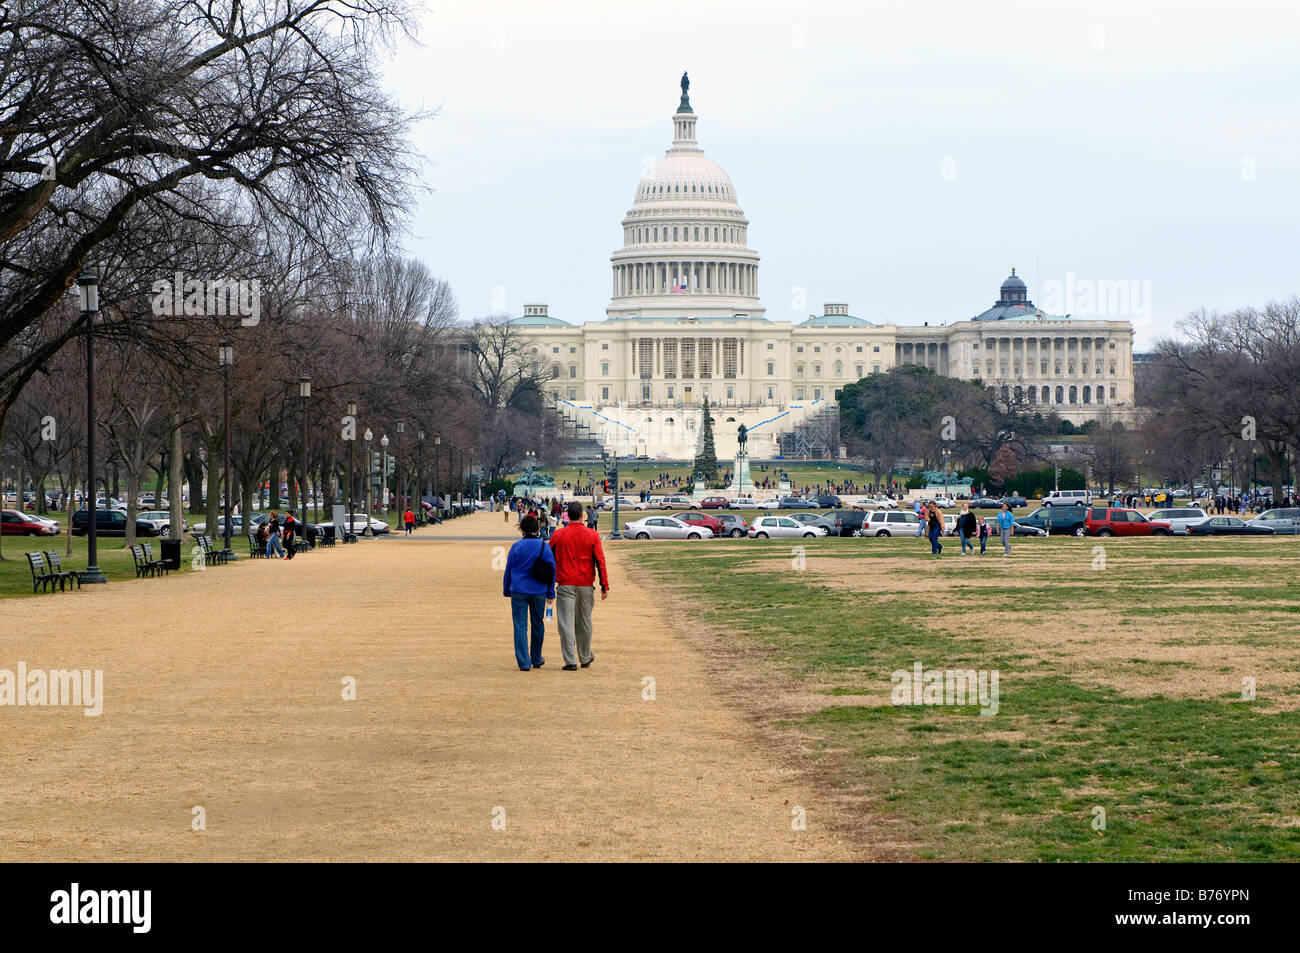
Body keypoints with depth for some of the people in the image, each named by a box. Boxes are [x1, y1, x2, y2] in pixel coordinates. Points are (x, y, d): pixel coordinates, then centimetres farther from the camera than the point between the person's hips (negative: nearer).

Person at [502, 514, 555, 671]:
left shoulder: (516, 547, -4)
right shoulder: (544, 547, -1)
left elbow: (508, 570, 1)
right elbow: (551, 571, 2)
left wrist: (506, 591, 13)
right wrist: (551, 593, 10)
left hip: (519, 592, -2)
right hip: (539, 592, 2)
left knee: (520, 627, 0)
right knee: (538, 625, 17)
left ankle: (524, 663, -8)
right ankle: (536, 659, 28)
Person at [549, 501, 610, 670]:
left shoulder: (558, 534, -2)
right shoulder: (592, 535, -2)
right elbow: (600, 561, -3)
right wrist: (604, 586, 1)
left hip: (565, 585, -2)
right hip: (586, 585, 2)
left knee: (566, 623, -3)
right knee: (584, 622, 15)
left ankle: (570, 661, -10)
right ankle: (585, 658, 29)